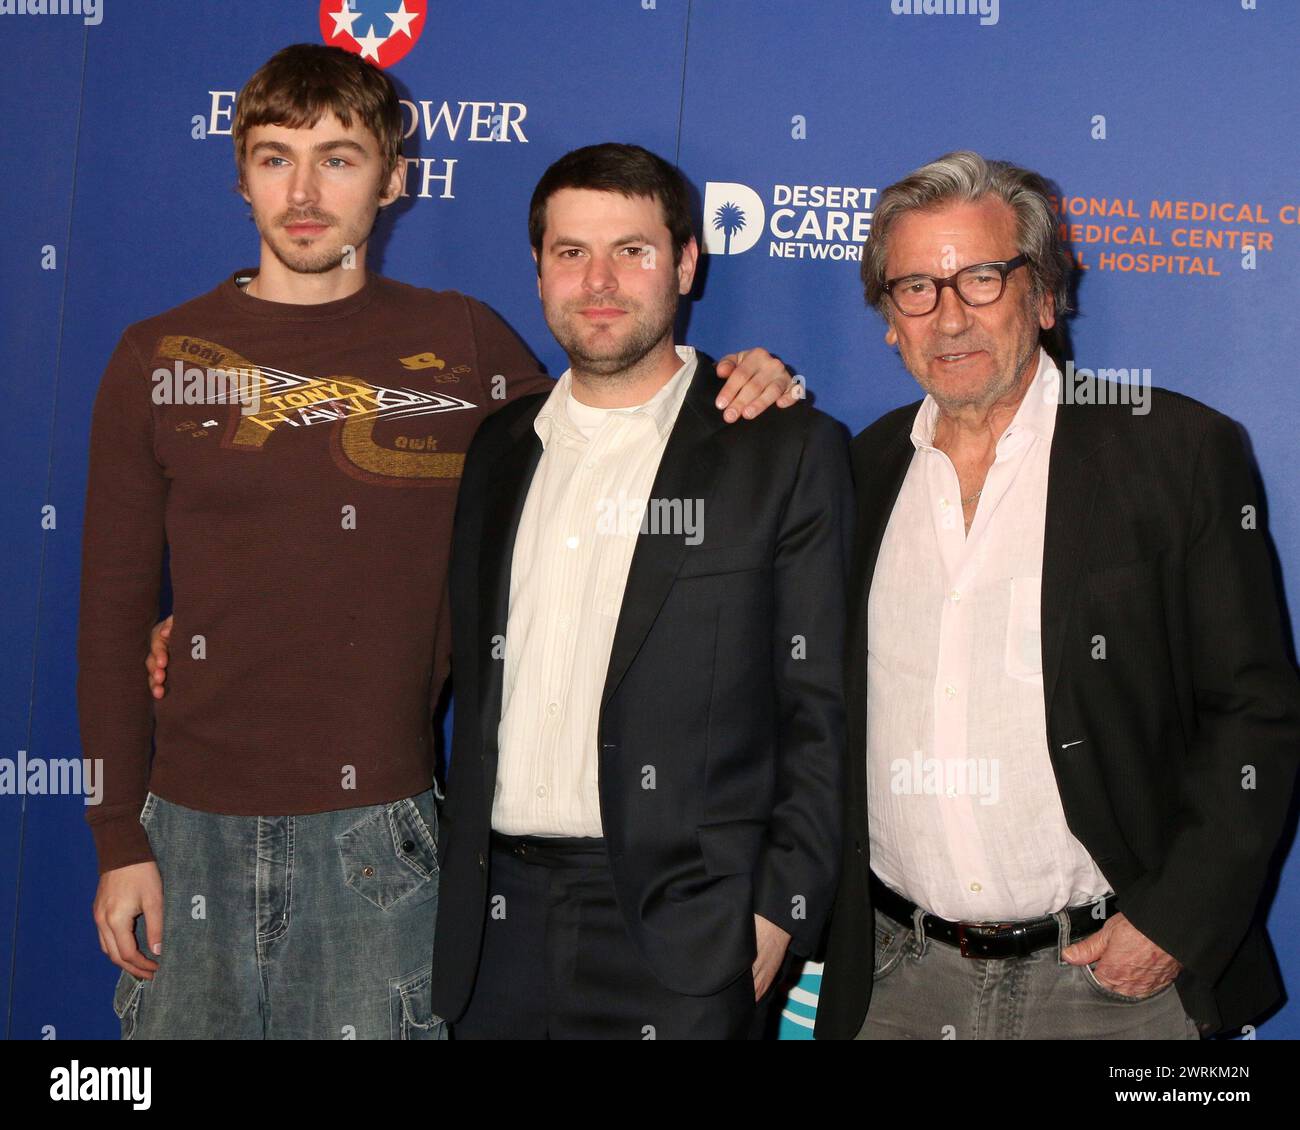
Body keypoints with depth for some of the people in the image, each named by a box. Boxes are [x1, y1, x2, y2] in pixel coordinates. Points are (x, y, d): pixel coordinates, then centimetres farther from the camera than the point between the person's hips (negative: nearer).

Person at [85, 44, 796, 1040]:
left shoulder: (461, 345, 2)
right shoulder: (160, 359, 3)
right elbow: (114, 614, 4)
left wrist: (734, 396, -6)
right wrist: (120, 841, 1)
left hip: (377, 835, -1)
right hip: (193, 830, 1)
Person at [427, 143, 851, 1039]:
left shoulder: (788, 451, -2)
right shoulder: (501, 449, 12)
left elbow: (820, 712, -4)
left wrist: (779, 909, -10)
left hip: (681, 933, -4)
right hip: (500, 918, 4)